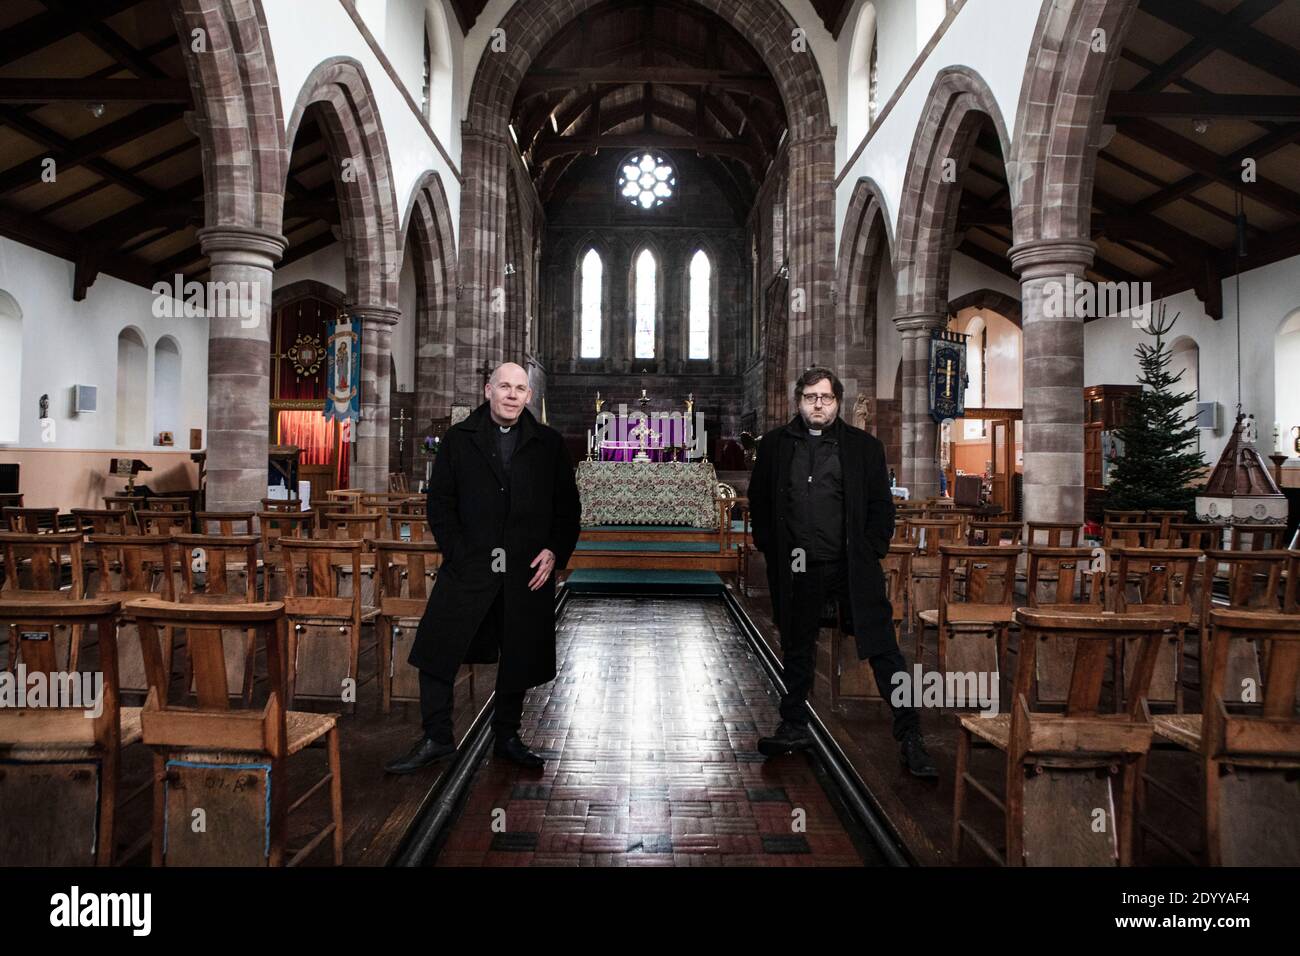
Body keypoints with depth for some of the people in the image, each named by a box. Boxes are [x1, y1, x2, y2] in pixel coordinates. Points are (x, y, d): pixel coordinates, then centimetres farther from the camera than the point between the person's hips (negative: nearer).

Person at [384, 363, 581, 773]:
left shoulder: (549, 444, 7)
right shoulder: (459, 439, 6)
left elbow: (568, 506, 9)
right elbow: (440, 502, 4)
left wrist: (555, 551, -5)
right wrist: (457, 554, -8)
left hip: (528, 570, 1)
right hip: (469, 567, 0)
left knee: (519, 657, 9)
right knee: (438, 648, -2)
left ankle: (507, 736, 27)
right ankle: (436, 737, 13)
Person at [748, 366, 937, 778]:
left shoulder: (864, 446, 2)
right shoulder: (775, 445, 6)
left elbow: (881, 506, 4)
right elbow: (759, 502, 11)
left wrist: (871, 552, -5)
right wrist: (771, 549, 3)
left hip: (853, 566, -2)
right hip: (798, 569, 2)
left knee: (883, 649, -2)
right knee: (798, 649, 14)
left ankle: (910, 736, 7)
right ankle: (794, 727, 30)